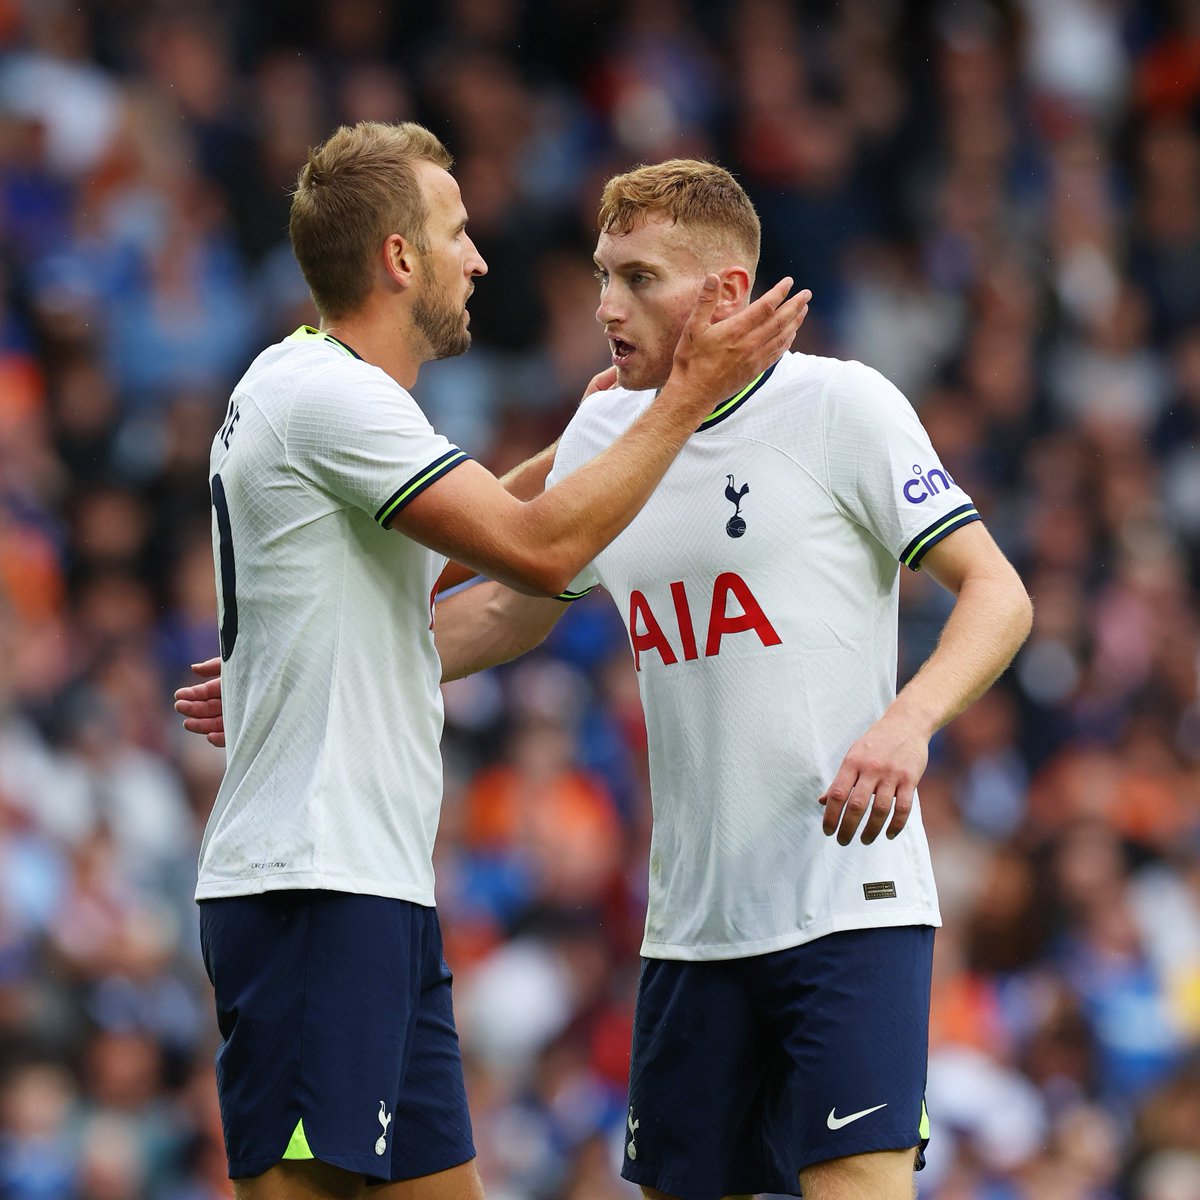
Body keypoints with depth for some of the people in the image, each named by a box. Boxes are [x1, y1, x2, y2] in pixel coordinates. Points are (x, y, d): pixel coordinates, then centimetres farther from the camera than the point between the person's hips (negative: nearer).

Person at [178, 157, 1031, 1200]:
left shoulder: (841, 405, -7)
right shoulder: (604, 434, 10)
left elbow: (997, 593, -7)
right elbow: (512, 607, 25)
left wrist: (908, 723, -25)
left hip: (846, 904, -6)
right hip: (690, 915, 6)